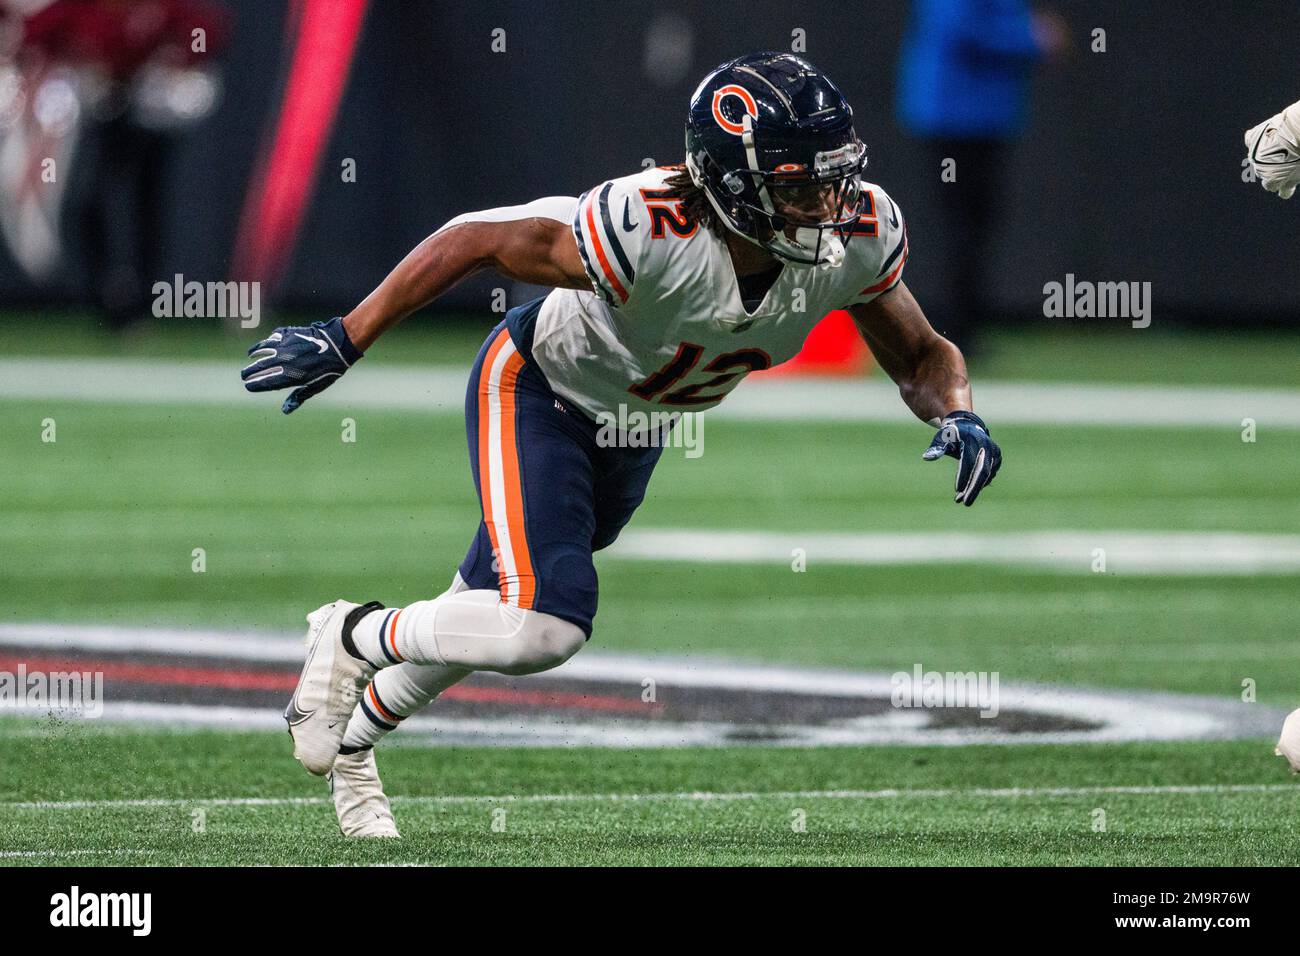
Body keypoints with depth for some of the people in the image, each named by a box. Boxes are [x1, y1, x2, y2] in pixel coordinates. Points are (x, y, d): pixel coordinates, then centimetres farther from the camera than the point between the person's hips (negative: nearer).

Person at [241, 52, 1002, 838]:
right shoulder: (654, 233, -40)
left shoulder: (858, 235, -24)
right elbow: (475, 243, -28)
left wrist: (956, 412, -29)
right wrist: (345, 341, -24)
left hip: (636, 422, 6)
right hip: (537, 388, -6)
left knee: (500, 616, 20)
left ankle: (352, 740, 46)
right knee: (542, 630, -24)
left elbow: (920, 354, -6)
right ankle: (356, 640, 6)